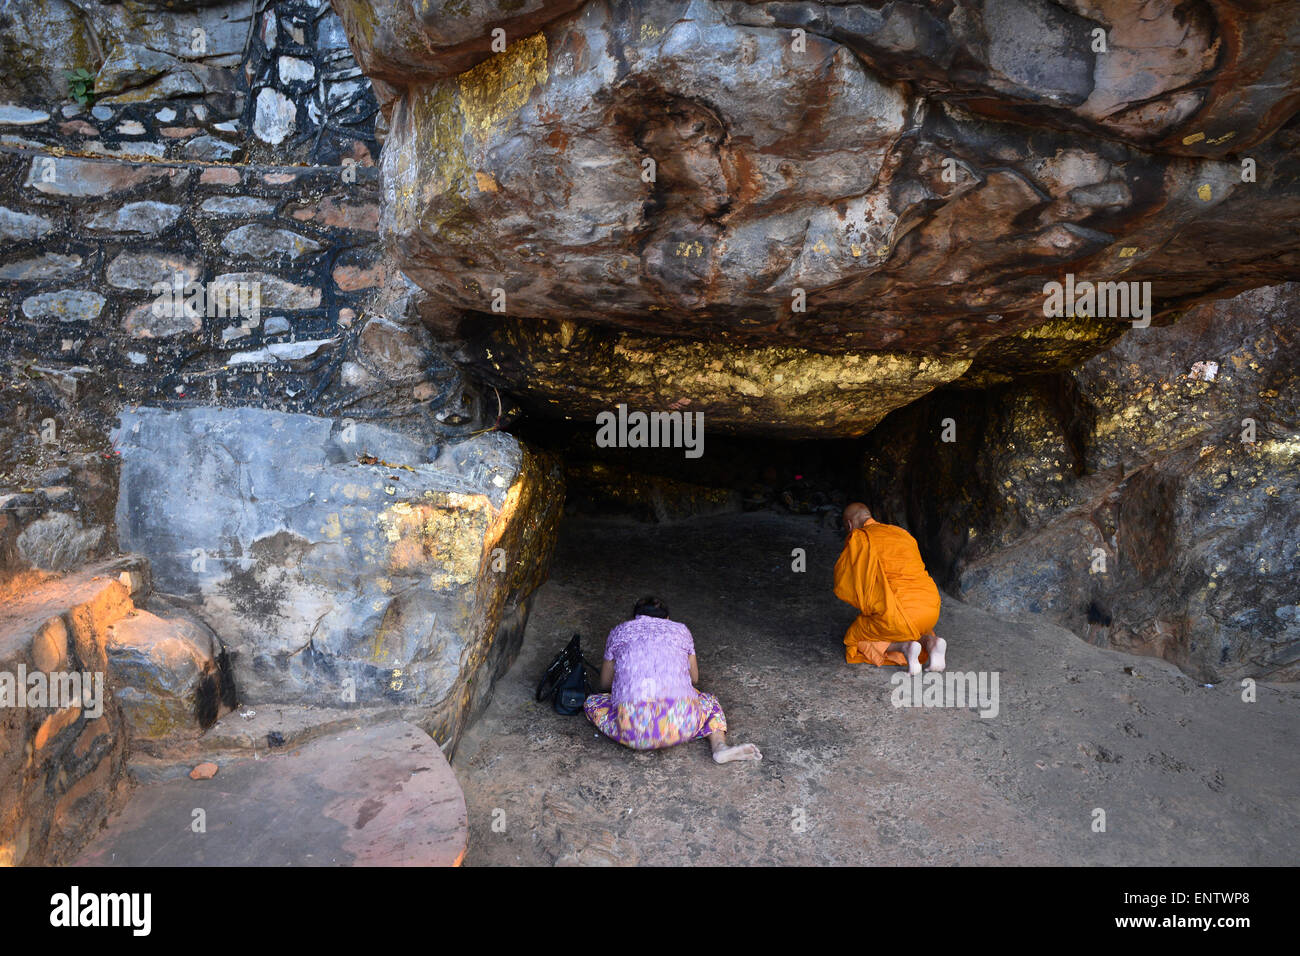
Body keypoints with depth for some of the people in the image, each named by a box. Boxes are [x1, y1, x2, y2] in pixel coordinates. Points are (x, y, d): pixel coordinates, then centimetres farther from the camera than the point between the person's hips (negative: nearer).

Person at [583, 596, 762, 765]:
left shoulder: (618, 632, 24)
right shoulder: (680, 630, 25)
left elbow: (605, 683, 35)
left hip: (633, 730, -1)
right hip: (680, 727, 1)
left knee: (593, 702, 27)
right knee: (709, 701, 34)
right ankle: (720, 746, 2)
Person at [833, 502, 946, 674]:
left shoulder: (858, 539, 1)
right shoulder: (901, 533, 21)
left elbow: (842, 584, -1)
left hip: (898, 614, -6)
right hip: (931, 610, 6)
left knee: (854, 638, 21)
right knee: (916, 628, 41)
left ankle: (903, 647, -6)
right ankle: (930, 641, 5)